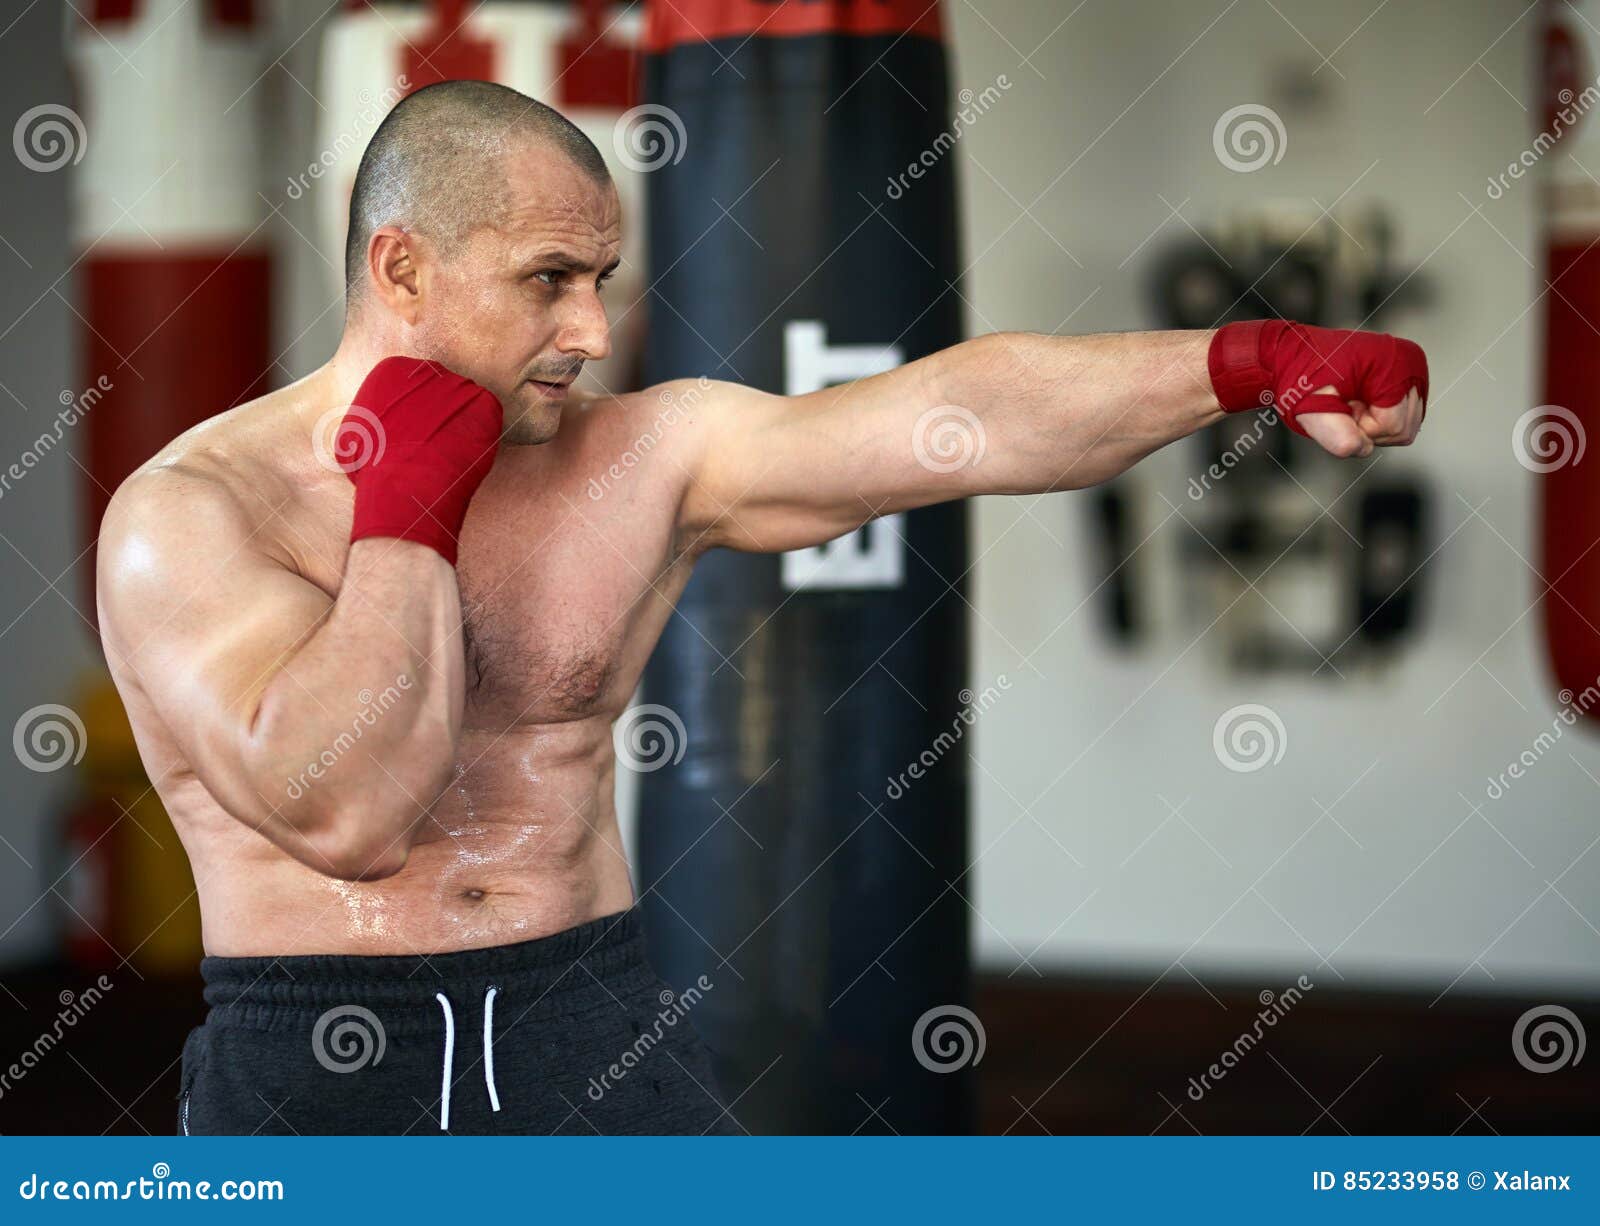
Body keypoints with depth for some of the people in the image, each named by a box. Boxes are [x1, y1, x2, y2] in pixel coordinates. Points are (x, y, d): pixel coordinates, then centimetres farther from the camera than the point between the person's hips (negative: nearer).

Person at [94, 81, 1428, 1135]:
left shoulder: (643, 456, 2)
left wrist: (1251, 363, -12)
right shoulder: (190, 512, -9)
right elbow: (346, 810, -23)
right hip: (314, 1075, -3)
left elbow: (962, 418, -5)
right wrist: (405, 506, -13)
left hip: (595, 1041, 3)